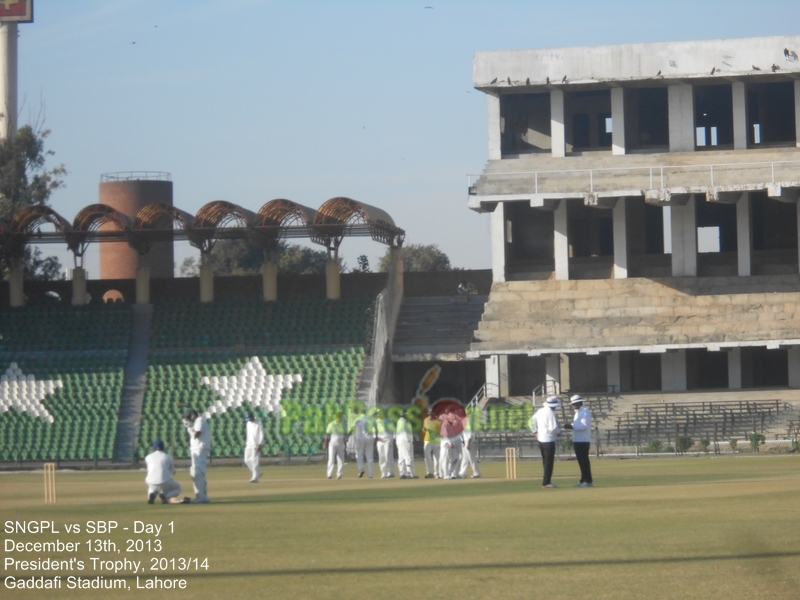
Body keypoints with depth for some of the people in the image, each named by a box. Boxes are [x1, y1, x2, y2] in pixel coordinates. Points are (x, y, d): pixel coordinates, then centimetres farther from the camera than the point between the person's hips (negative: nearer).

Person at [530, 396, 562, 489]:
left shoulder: (540, 411, 7)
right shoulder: (550, 413, -18)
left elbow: (532, 420, 19)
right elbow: (553, 428, -22)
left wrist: (535, 432, 20)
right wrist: (559, 431, -3)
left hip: (540, 439, 9)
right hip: (549, 440, -9)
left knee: (545, 462, 16)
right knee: (549, 462, -3)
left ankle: (546, 482, 22)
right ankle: (545, 483, -3)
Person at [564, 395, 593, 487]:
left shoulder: (585, 412, -12)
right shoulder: (577, 412, 18)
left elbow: (584, 425, -21)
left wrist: (571, 427, -23)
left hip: (583, 441, -9)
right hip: (577, 440, 9)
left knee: (584, 461, -9)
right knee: (581, 461, 11)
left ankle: (588, 481, -7)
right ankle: (583, 481, 16)